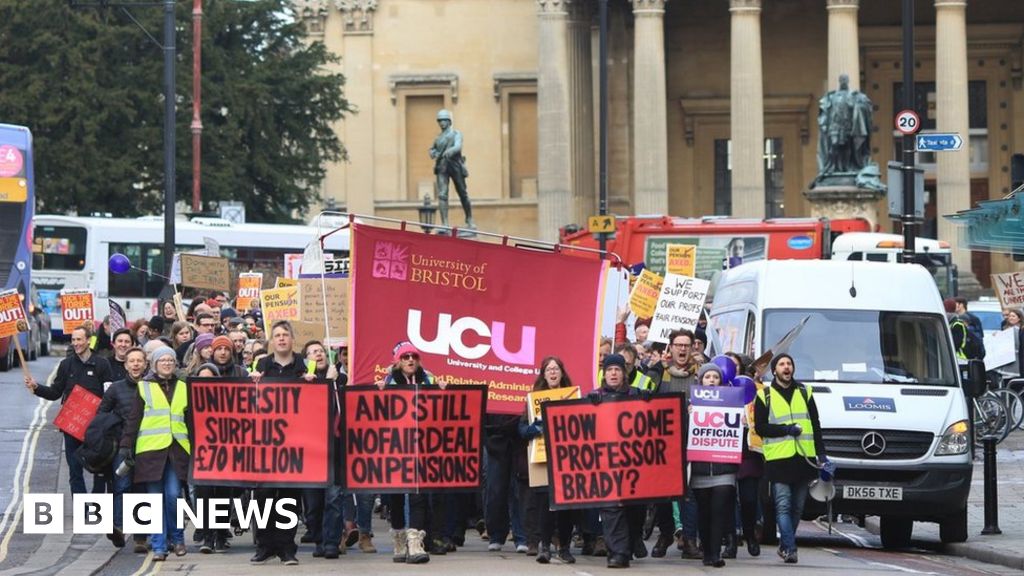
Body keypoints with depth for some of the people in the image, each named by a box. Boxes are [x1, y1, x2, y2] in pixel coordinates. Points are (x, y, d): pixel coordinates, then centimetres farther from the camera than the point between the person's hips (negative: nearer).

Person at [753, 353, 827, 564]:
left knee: (797, 506, 7)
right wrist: (786, 429, -13)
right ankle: (790, 548, -15)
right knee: (783, 505, -11)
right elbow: (759, 427, 0)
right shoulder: (765, 396, 7)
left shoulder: (805, 393, 17)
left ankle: (785, 545, 19)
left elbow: (816, 426, 17)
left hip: (803, 458, 3)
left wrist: (821, 454, 8)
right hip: (778, 459, -3)